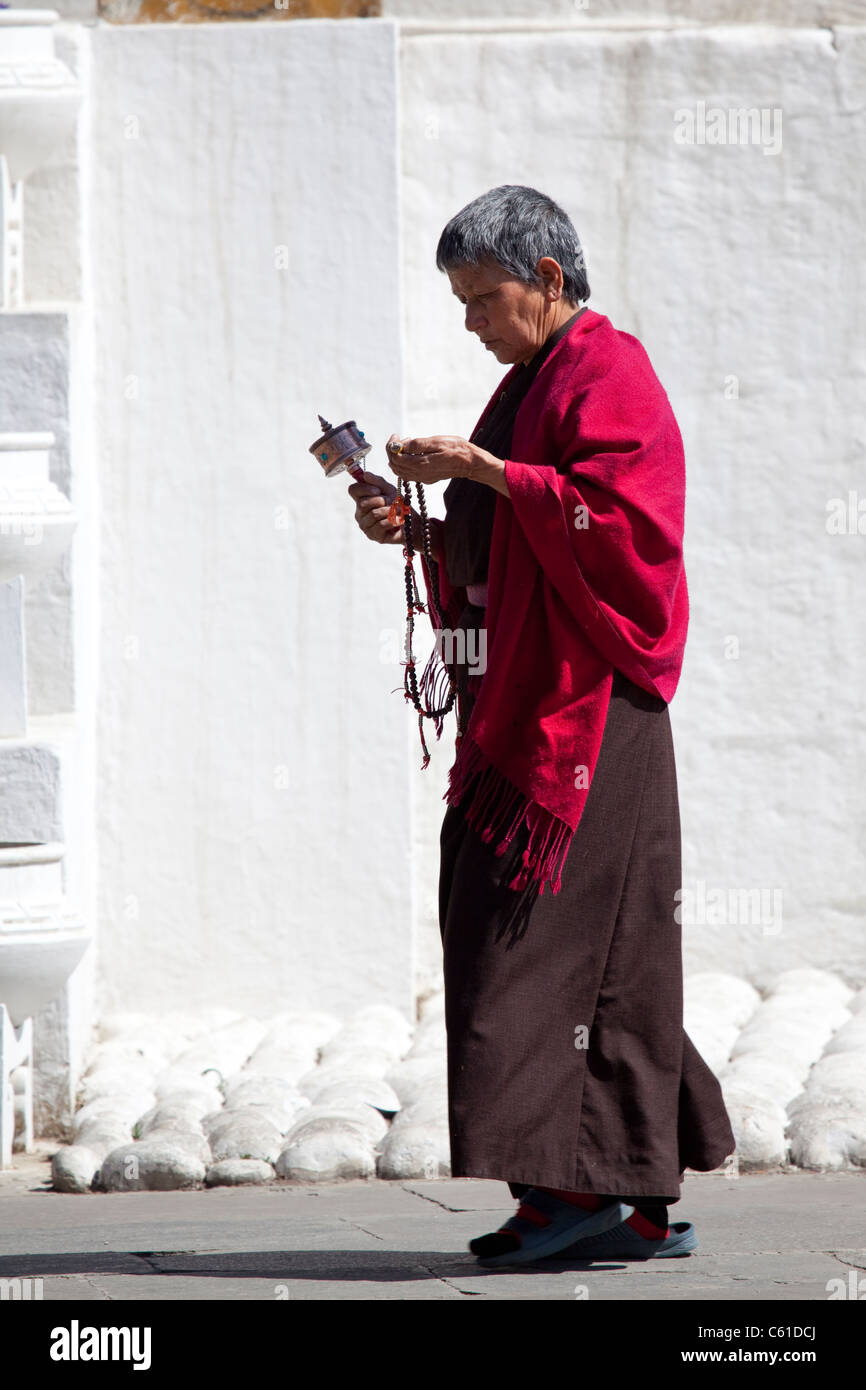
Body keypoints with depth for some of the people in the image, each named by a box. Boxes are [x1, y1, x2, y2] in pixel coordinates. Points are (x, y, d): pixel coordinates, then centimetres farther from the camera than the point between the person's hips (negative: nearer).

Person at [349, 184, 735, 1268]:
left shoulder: (609, 378, -8)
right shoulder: (530, 384, 20)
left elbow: (617, 518, -22)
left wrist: (482, 470, -19)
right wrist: (415, 529, 7)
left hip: (587, 710, -9)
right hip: (521, 709, 9)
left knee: (558, 936, -12)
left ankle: (587, 1184, -12)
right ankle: (639, 1201, 6)